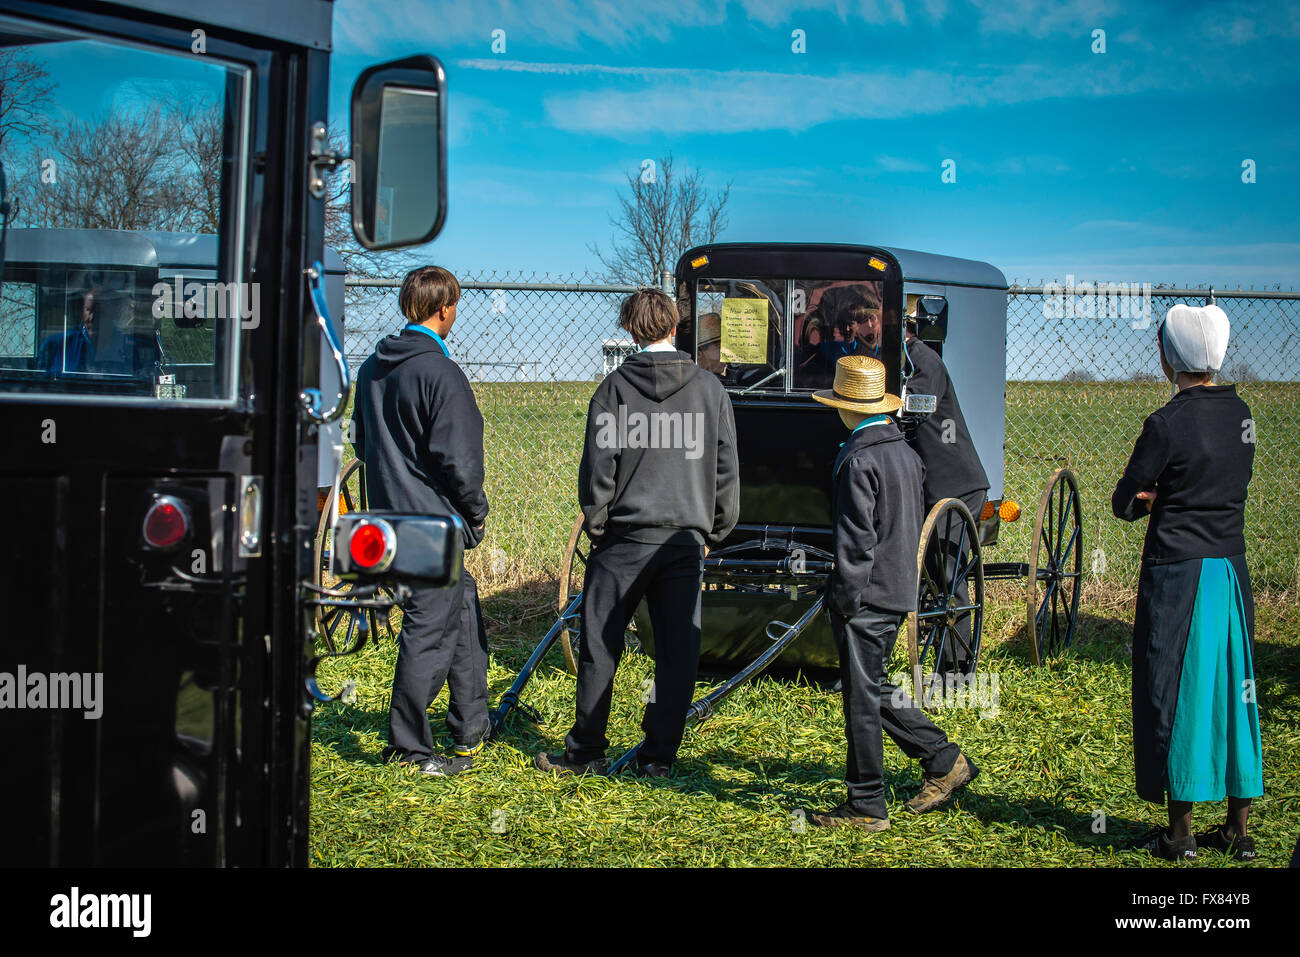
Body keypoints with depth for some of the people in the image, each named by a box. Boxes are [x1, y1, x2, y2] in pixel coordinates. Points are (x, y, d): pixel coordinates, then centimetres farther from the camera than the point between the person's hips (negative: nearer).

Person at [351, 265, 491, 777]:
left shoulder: (372, 368, 9)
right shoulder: (440, 373, -17)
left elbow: (362, 442, 19)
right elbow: (458, 458, -19)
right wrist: (476, 512, -4)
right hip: (435, 519, -9)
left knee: (464, 607, 20)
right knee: (430, 628, -2)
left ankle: (470, 730, 27)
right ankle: (408, 747, 4)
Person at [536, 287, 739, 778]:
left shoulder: (616, 387, -3)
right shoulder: (709, 388, 3)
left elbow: (597, 466, -3)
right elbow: (726, 469, 6)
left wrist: (596, 525, 7)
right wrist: (715, 531, 15)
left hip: (626, 537, -2)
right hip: (687, 539, 2)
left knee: (600, 646, 8)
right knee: (678, 651, 7)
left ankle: (586, 751, 14)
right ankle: (659, 756, 9)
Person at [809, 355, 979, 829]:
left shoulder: (859, 459, -17)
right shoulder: (905, 451, 9)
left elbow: (856, 539, -19)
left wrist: (845, 599, -13)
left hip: (866, 597, -9)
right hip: (899, 591, 9)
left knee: (862, 699, 0)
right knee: (876, 689, 19)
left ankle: (867, 807, 7)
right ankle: (945, 762, 21)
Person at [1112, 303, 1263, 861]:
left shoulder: (1167, 424, -15)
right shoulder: (1239, 413, 6)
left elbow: (1124, 505, -9)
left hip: (1177, 573, -6)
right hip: (1232, 567, 6)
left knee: (1178, 695, 2)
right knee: (1235, 691, 11)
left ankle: (1181, 834, 8)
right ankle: (1238, 830, 17)